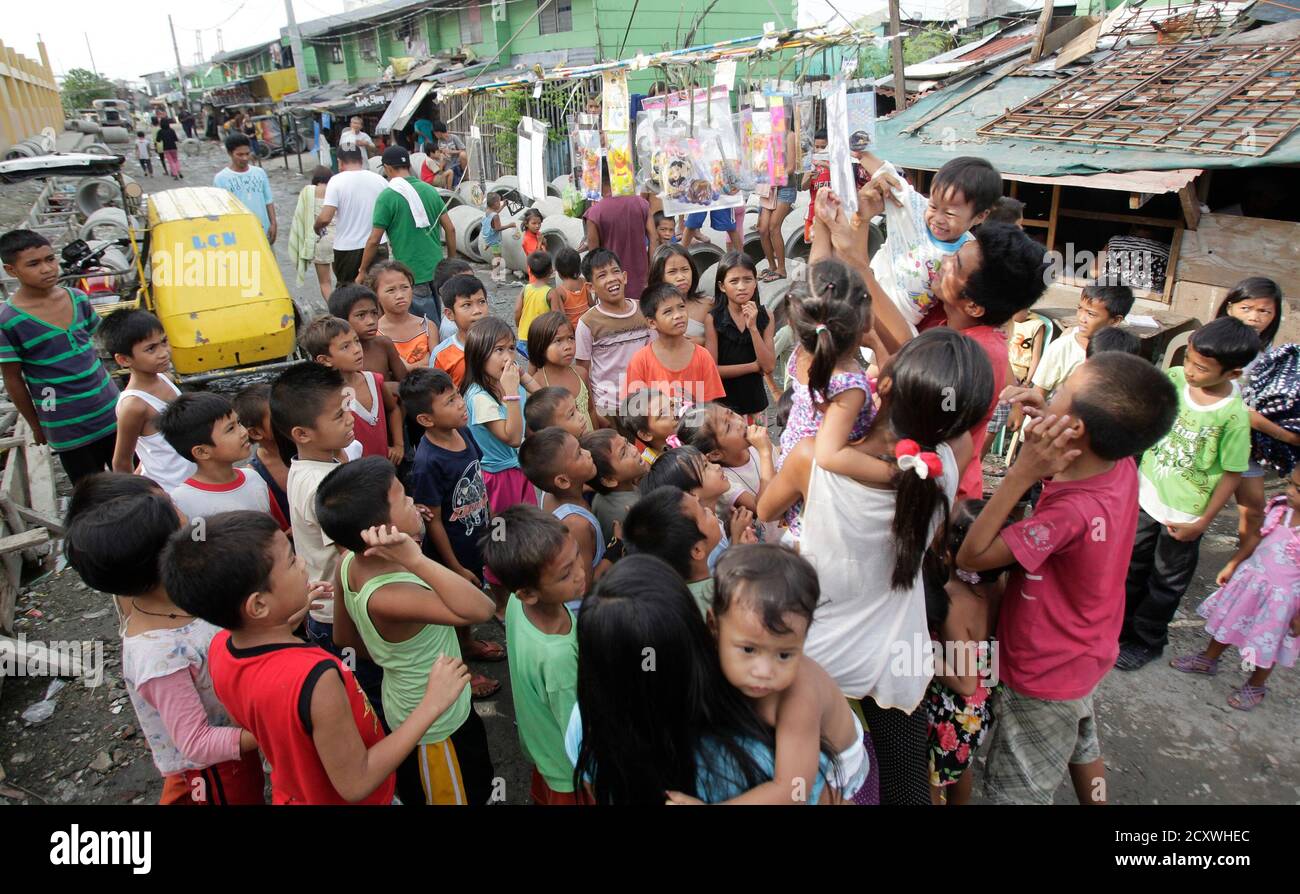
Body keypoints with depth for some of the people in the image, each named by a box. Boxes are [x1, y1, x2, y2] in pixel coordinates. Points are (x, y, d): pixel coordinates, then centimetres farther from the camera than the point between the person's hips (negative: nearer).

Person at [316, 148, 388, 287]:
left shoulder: (337, 180, -9)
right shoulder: (380, 180, -1)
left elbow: (325, 218, -16)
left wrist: (317, 227, 5)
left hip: (347, 248, -3)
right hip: (378, 245, 3)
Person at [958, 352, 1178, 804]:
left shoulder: (1072, 513, -40)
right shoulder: (1121, 467, -17)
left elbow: (971, 556, -34)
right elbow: (1074, 461, 7)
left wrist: (1021, 473, -40)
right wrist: (1044, 420, -13)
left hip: (1044, 674, -8)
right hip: (1084, 653, 8)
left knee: (1014, 789, 15)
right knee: (1082, 746, 35)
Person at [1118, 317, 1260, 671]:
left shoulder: (1233, 416, -24)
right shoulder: (1174, 378, -14)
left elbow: (1232, 474, -15)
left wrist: (1202, 522, -12)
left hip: (1184, 511, -4)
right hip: (1147, 493, 4)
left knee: (1167, 580, 16)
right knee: (1134, 563, 22)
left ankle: (1146, 640, 36)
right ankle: (1121, 623, 43)